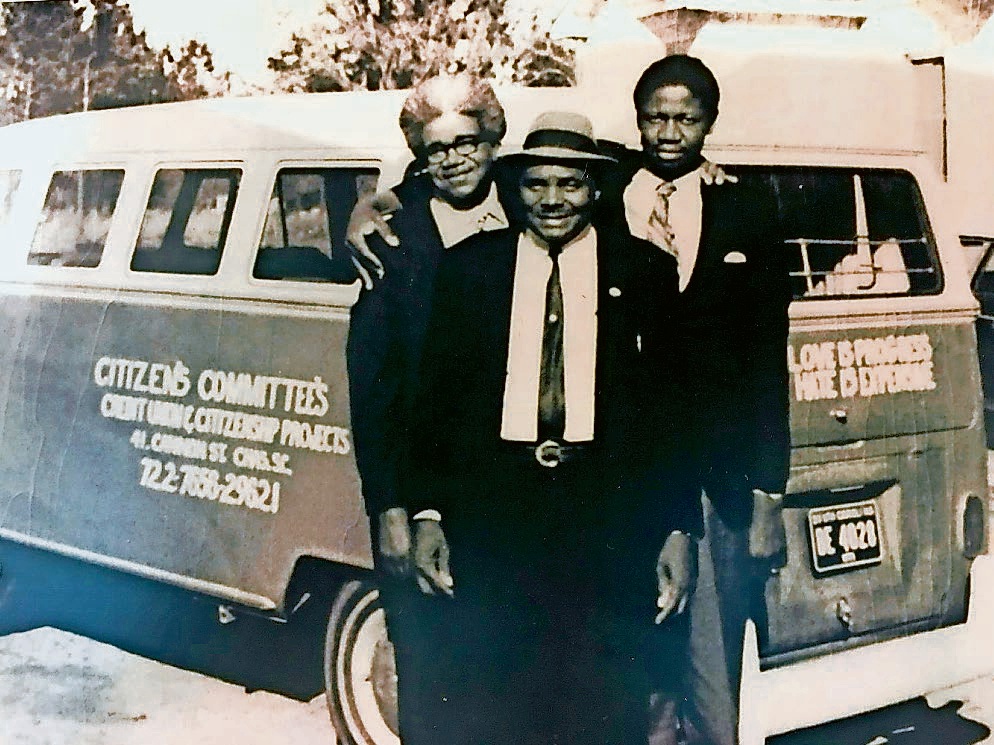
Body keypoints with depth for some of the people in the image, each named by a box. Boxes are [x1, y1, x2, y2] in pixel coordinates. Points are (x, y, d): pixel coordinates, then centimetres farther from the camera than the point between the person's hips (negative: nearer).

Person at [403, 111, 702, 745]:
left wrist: (679, 529, 0)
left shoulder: (646, 271, 6)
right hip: (492, 509, 1)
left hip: (610, 514, -1)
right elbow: (436, 395, 8)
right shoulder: (467, 267, 9)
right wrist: (429, 512, 1)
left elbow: (674, 405, 5)